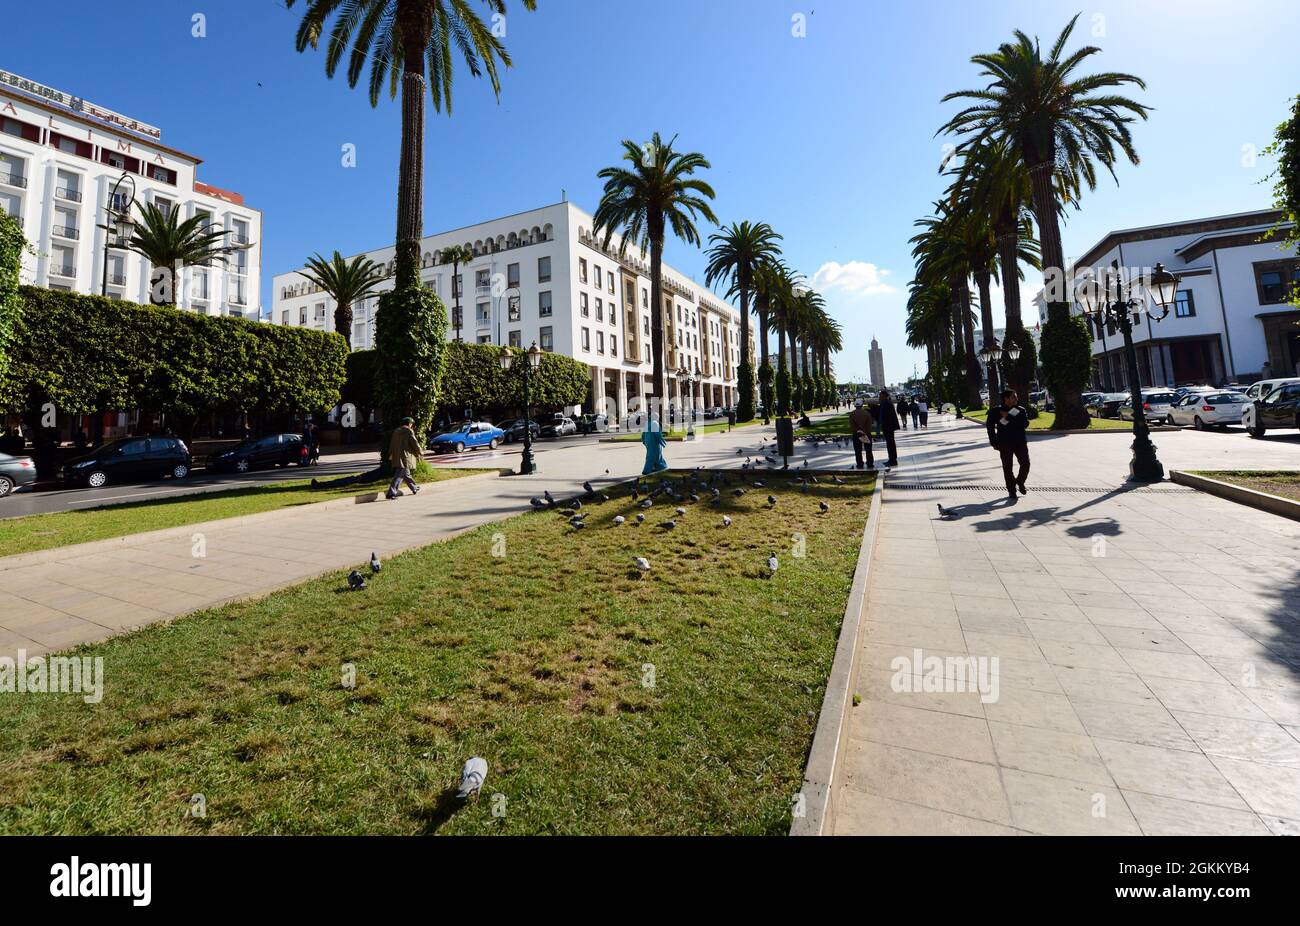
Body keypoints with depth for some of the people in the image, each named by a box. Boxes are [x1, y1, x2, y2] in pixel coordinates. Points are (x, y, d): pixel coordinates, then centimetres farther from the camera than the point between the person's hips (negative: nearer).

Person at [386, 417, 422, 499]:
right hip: (405, 457, -9)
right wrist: (420, 452, 5)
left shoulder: (396, 431, 16)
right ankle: (391, 492, -14)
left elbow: (392, 444, 19)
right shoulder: (409, 431, -7)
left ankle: (414, 488, 35)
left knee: (406, 474, 20)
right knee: (399, 475, -9)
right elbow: (414, 443, -8)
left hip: (396, 457, 9)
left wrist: (391, 455, 23)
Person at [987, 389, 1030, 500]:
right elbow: (990, 427, 4)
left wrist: (1009, 418, -16)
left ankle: (1020, 482, 26)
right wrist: (994, 442, 0)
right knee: (1007, 467, 1)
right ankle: (1011, 490, 12)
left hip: (1020, 442, 2)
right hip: (1005, 444, -2)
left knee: (1025, 464, -1)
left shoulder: (1021, 410, 4)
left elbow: (1025, 423, -10)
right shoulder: (996, 411, 0)